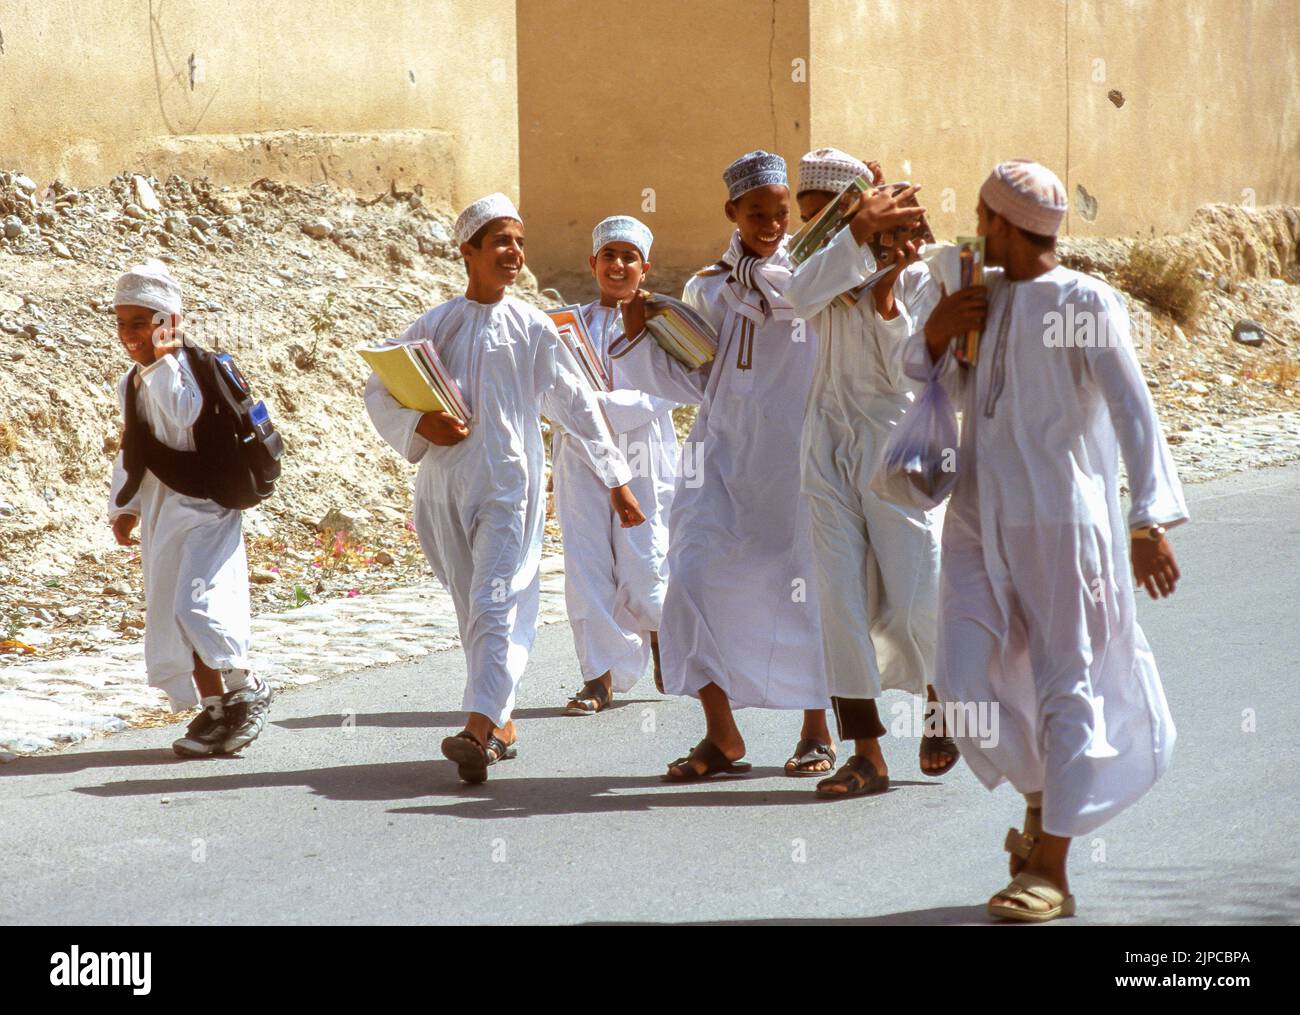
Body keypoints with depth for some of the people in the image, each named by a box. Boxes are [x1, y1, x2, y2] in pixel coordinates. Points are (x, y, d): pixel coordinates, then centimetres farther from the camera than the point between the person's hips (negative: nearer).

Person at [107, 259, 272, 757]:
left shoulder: (189, 367, -10)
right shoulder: (131, 384, 14)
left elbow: (184, 414, -29)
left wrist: (160, 360, -22)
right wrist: (122, 507, 16)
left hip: (204, 507, -8)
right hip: (159, 511, 8)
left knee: (196, 605, -18)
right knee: (169, 614, 6)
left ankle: (247, 691, -1)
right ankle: (213, 709, 14)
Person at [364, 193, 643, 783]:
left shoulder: (531, 328, 3)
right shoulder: (434, 327, 7)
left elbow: (575, 404, 7)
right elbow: (379, 391, 9)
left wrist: (616, 479, 9)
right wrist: (419, 425, -12)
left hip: (509, 484, -3)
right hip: (444, 485, 3)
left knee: (496, 603, -16)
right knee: (472, 609, 9)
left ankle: (479, 729, -28)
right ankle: (501, 725, 19)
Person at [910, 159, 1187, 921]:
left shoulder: (1083, 302, -11)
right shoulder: (981, 296, 10)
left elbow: (1132, 408, -19)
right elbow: (930, 387, 22)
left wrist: (1151, 517, -29)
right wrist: (935, 333, -1)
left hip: (1061, 521, -6)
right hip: (982, 521, 6)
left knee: (1065, 686, -1)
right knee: (967, 683, 0)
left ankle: (1051, 871, 3)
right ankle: (1041, 796, 26)